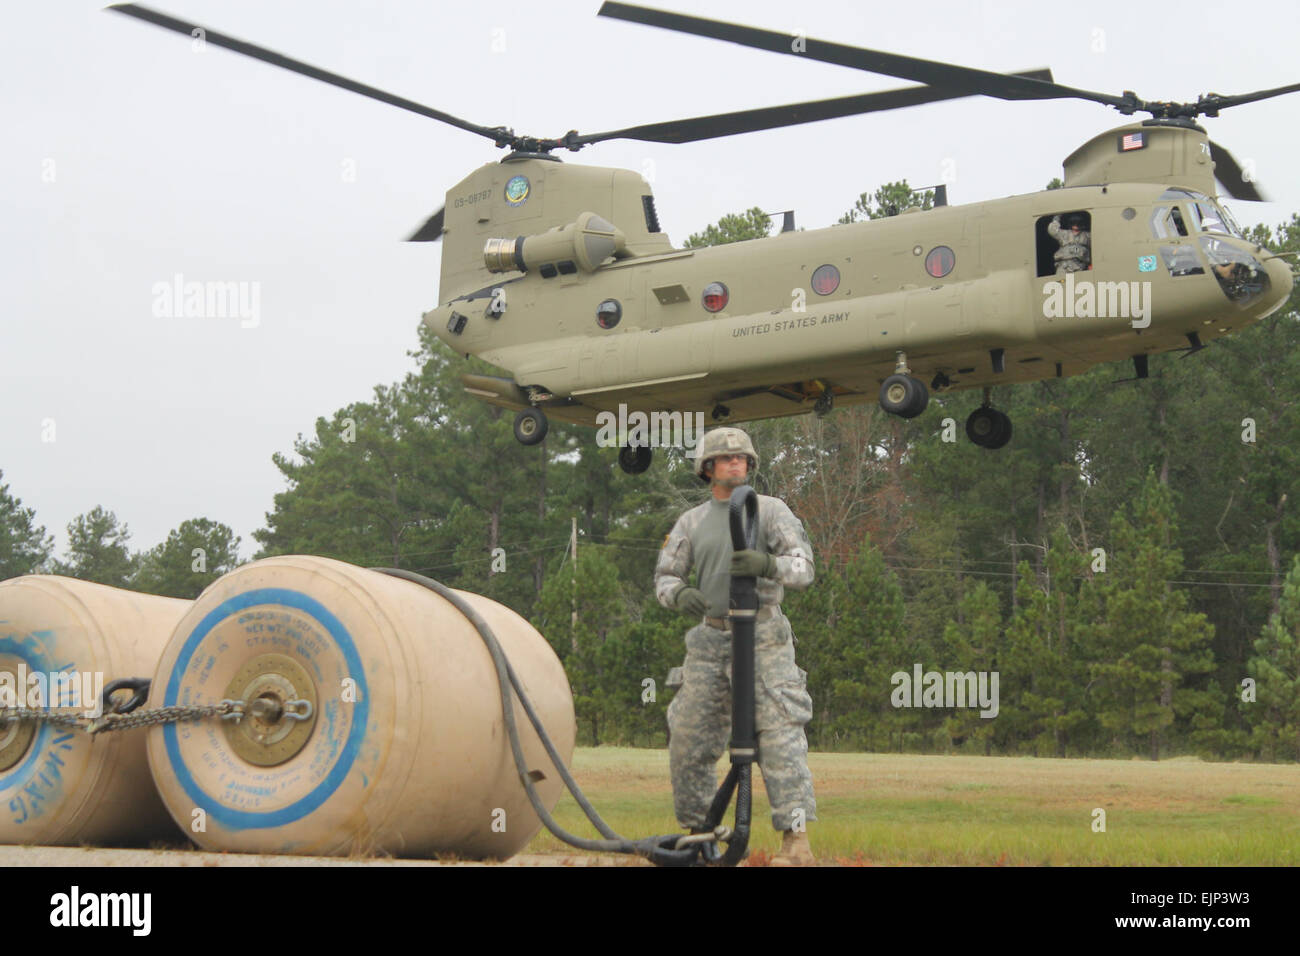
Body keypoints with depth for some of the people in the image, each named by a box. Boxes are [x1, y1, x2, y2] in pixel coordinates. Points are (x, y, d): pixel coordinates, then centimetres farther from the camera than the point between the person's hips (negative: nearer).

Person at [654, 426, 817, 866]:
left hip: (763, 636, -4)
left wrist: (768, 564, -29)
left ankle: (796, 841, -19)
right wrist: (679, 594, -14)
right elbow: (664, 577, 11)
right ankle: (697, 832, 18)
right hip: (709, 640, 4)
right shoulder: (691, 522, 12)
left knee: (780, 734, -14)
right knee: (688, 739, 4)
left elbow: (803, 569, -7)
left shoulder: (771, 510, 2)